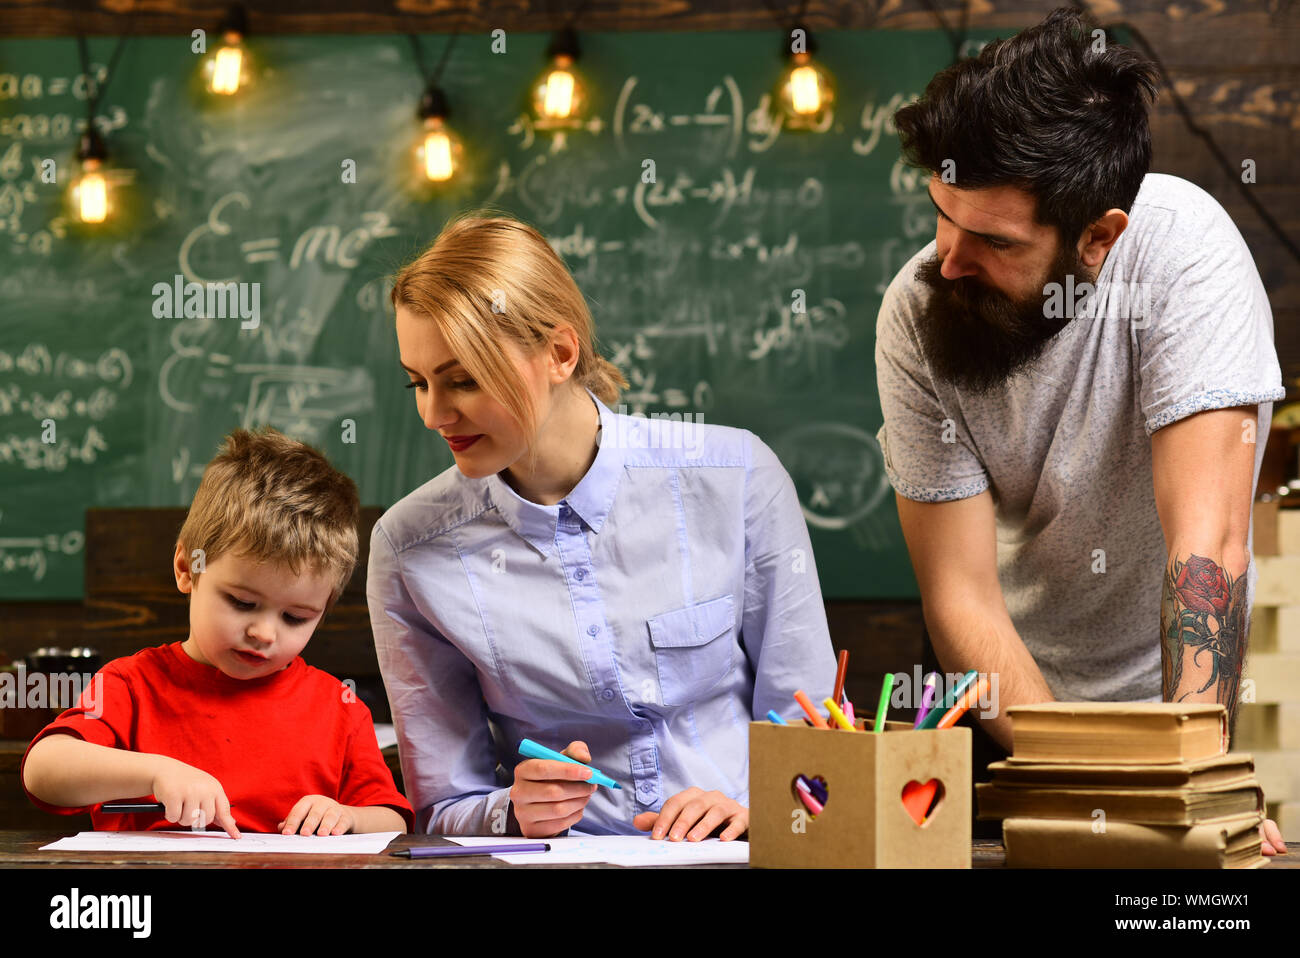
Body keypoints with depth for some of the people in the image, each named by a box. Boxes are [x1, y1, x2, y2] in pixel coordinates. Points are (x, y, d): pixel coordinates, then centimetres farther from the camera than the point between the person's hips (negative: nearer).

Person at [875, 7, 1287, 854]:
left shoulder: (1183, 244, -23)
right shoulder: (917, 315, -15)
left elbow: (1208, 538, -29)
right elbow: (961, 597, -15)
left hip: (1209, 687, -2)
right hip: (1030, 693, 2)